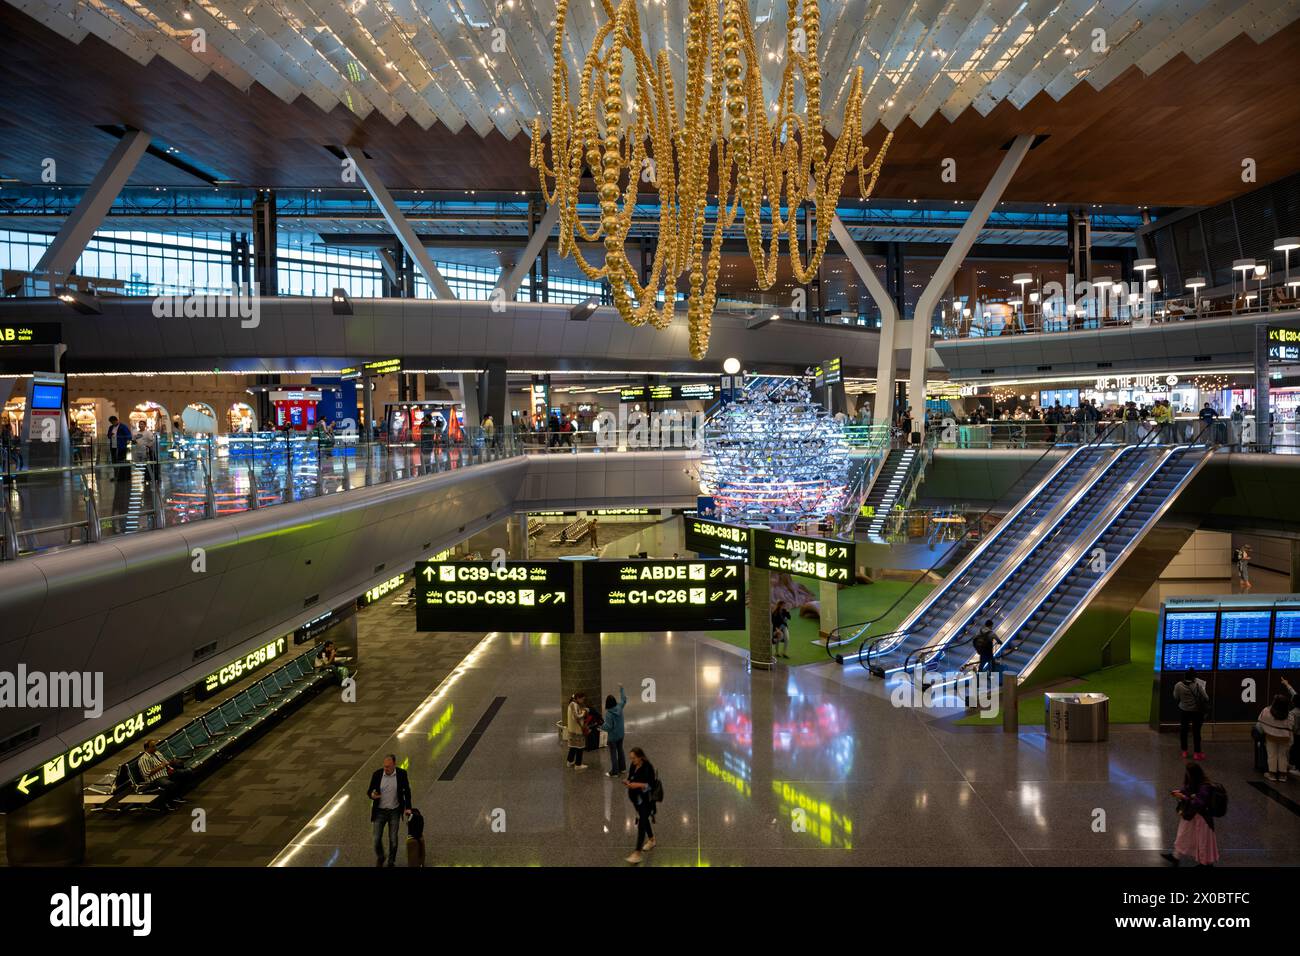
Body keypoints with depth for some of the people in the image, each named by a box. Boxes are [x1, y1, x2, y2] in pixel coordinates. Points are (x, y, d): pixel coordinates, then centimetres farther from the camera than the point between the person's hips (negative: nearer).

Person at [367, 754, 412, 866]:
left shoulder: (402, 774, -11)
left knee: (393, 839, 6)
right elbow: (369, 790, -3)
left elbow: (407, 791, 1)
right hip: (380, 811, 1)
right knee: (377, 838, 4)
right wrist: (372, 795, -27)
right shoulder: (377, 774, -12)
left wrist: (408, 808, -3)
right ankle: (380, 858, 34)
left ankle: (391, 862, 27)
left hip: (394, 811, 0)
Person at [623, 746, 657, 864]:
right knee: (644, 819, 23)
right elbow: (631, 778, 11)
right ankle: (651, 840, 46)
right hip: (636, 798, 8)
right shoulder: (633, 766, 0)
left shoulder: (648, 767, -21)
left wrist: (637, 785, -32)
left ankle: (637, 853, -6)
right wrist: (628, 782, -11)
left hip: (646, 800, -8)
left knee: (641, 824, -8)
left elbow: (651, 785, -20)